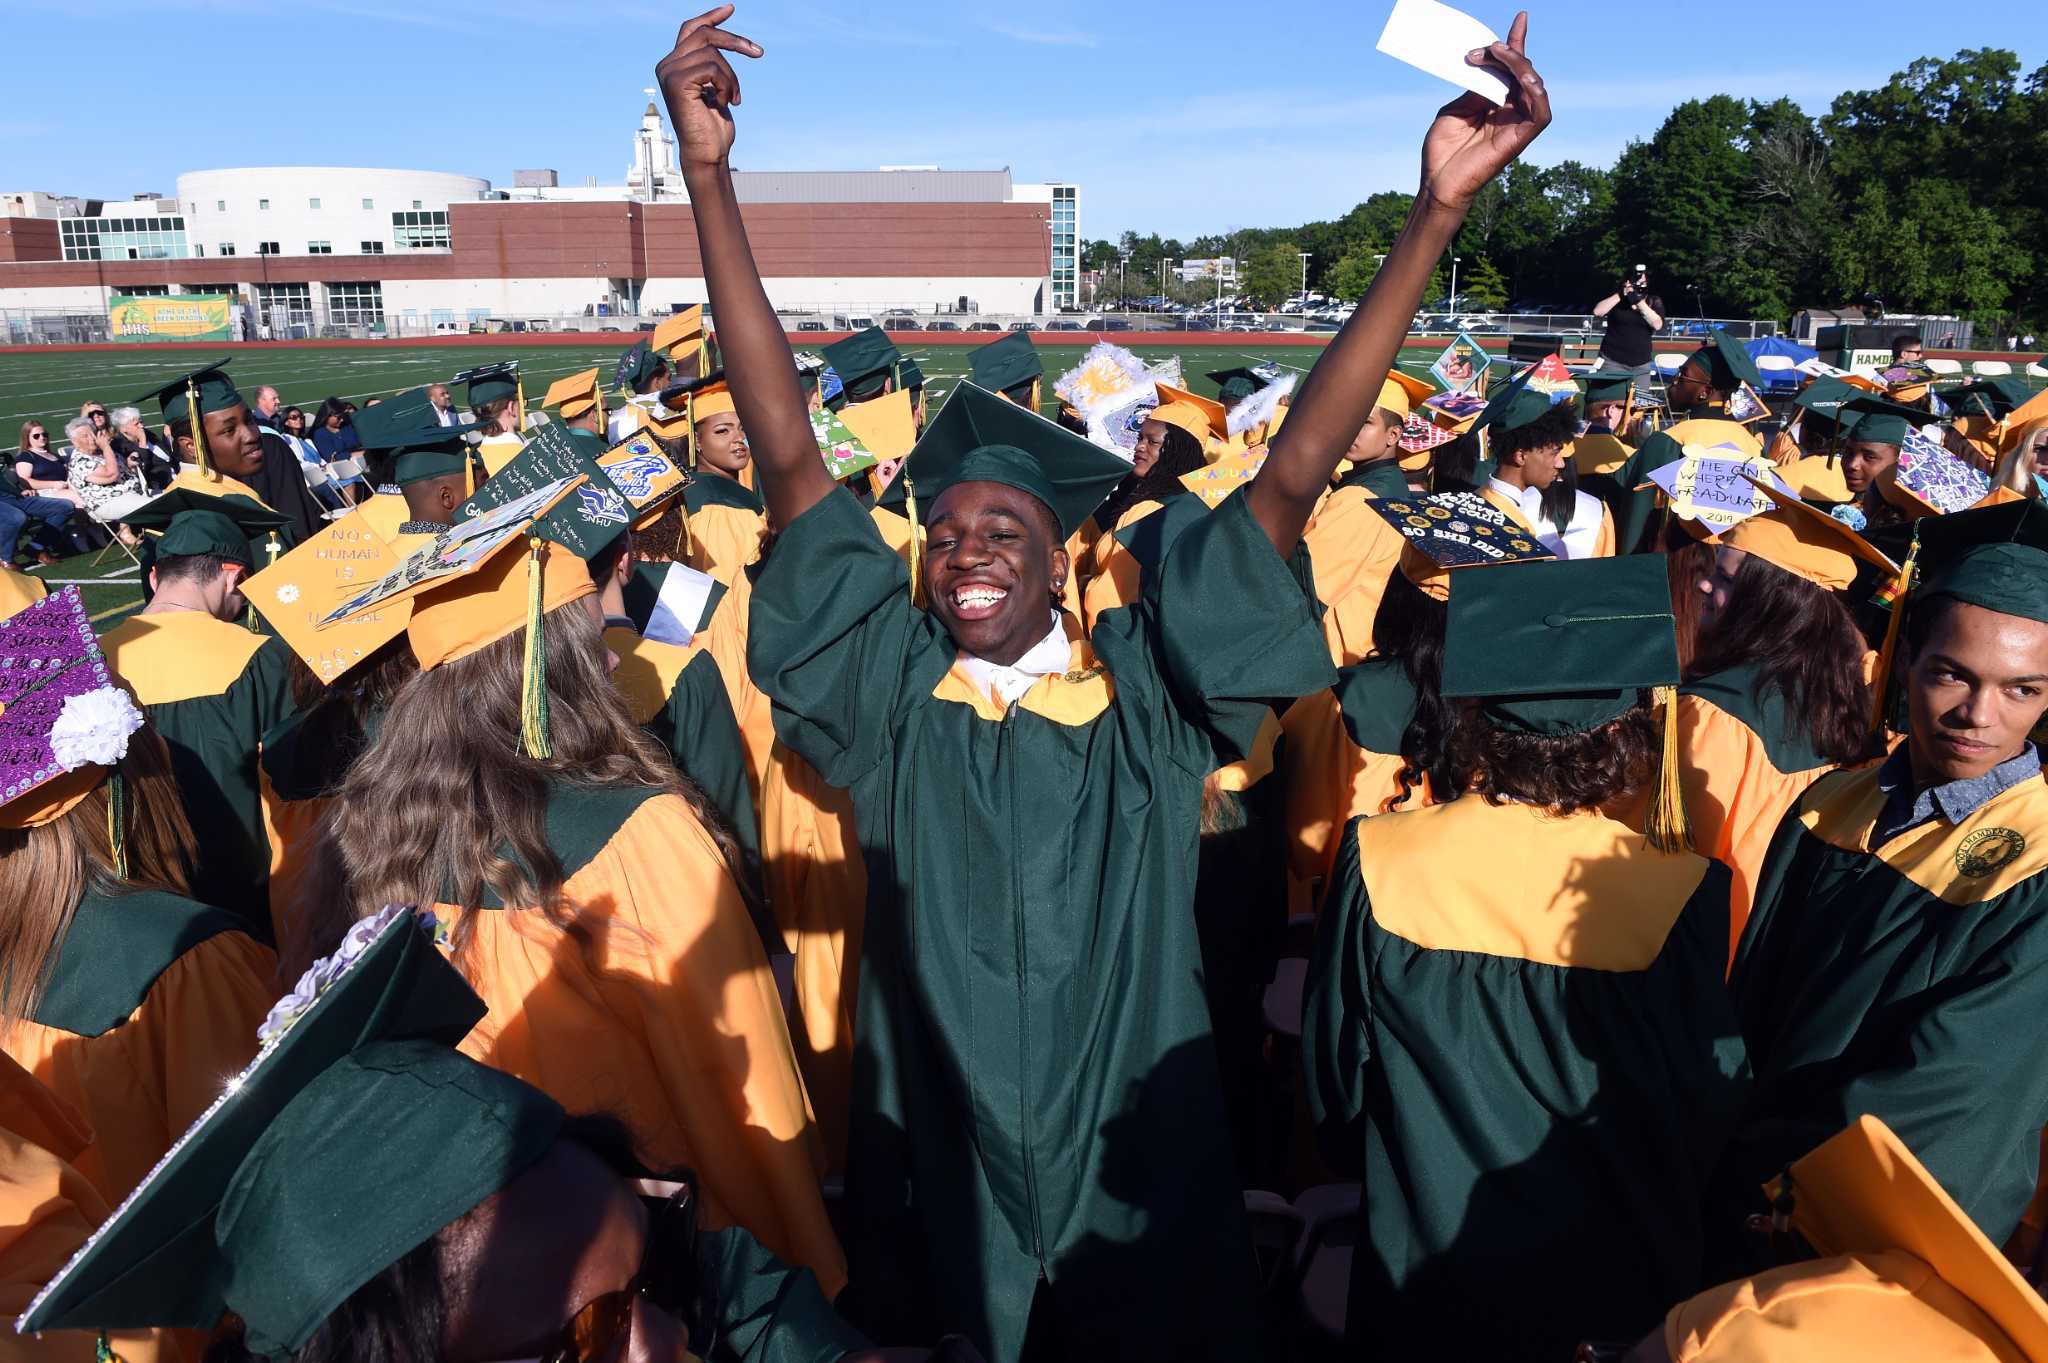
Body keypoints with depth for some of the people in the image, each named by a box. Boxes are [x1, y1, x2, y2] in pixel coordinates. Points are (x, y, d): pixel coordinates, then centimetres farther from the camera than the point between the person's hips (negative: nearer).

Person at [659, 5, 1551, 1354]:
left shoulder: (1146, 689, -8)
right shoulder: (894, 694, -7)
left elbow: (1292, 478, -14)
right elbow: (790, 458, -12)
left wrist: (1438, 209, -18)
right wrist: (710, 174, -15)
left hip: (1135, 1196, 0)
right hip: (939, 1192, 1)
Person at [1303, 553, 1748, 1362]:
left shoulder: (1377, 864, -21)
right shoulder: (1681, 893, -25)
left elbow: (1335, 1080, -8)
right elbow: (1717, 1106, -10)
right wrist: (1661, 1221, 12)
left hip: (1425, 1271, 1)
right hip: (1620, 1281, 0)